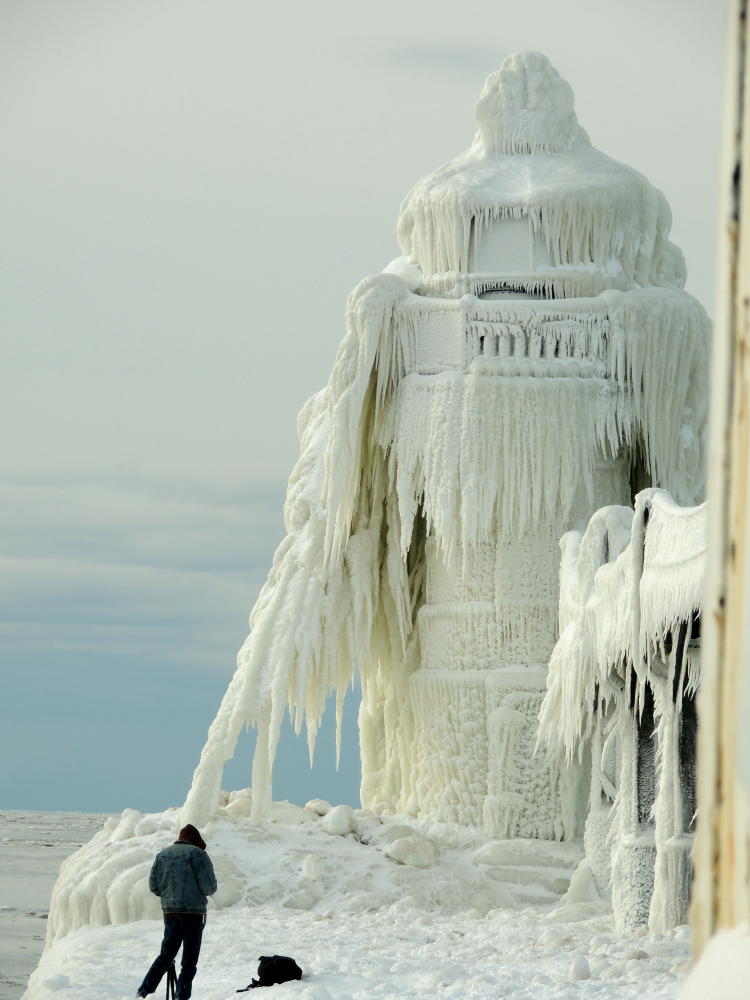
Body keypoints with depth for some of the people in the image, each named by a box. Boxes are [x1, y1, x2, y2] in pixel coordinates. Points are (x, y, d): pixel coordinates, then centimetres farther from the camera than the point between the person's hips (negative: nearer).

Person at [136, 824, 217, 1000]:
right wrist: (209, 890, 10)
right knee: (189, 959, 2)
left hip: (169, 911, 5)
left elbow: (154, 886, 11)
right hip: (193, 912, -5)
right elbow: (209, 886, -13)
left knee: (166, 954, 17)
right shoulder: (196, 853, -9)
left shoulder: (162, 854, 9)